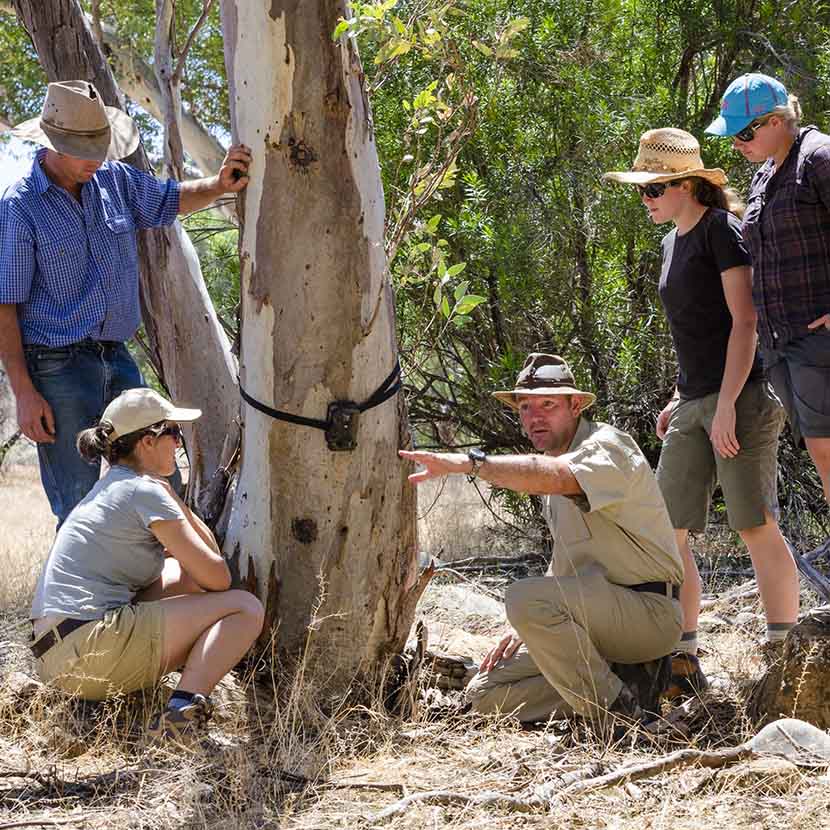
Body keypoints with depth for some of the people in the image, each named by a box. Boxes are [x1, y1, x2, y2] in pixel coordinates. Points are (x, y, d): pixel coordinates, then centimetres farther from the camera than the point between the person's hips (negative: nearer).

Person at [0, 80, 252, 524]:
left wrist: (218, 186, -1)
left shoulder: (114, 179, 6)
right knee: (79, 510, -5)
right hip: (58, 368, -6)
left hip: (117, 359, 7)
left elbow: (170, 200, 22)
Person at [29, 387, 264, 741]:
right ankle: (185, 708, -26)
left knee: (184, 574, 25)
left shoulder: (109, 489, 23)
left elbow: (207, 549, 25)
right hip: (92, 651, -10)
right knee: (245, 608, -5)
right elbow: (218, 577, -4)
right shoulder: (145, 491, -6)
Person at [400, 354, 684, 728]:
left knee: (524, 597, -32)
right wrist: (527, 628, 11)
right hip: (598, 613, 9)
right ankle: (629, 680, -1)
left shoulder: (606, 445, -12)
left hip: (649, 612, -9)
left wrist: (470, 462, -45)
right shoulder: (557, 457, 17)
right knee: (485, 693, 0)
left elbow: (555, 476, -38)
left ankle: (616, 710, -18)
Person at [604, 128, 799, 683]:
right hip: (692, 407, 8)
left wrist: (726, 404, -19)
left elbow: (744, 321, -13)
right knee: (667, 533, 2)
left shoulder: (721, 228, -7)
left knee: (757, 529, -8)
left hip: (740, 398, -8)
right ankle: (685, 661, 7)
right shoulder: (673, 242, 18)